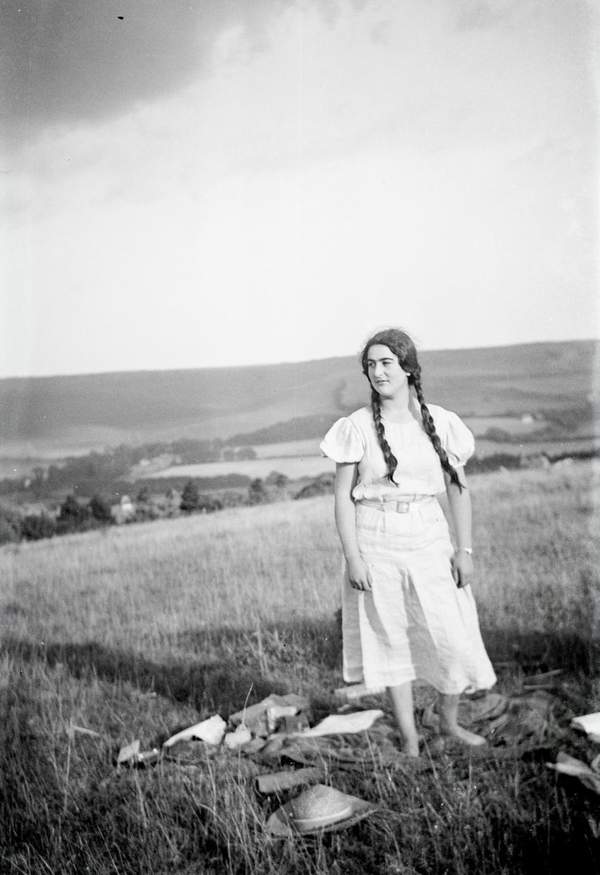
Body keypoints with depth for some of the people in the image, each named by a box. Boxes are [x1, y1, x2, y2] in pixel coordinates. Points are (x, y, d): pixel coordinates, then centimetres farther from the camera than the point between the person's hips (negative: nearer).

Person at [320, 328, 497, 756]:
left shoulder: (441, 423, 0)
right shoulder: (357, 428, -4)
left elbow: (458, 489, 4)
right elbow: (343, 496, -3)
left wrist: (465, 549, 0)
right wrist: (352, 556, -8)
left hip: (429, 542, 1)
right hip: (376, 544, -1)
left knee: (454, 639, 0)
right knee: (391, 640, 7)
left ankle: (449, 718, 29)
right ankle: (410, 738, 21)